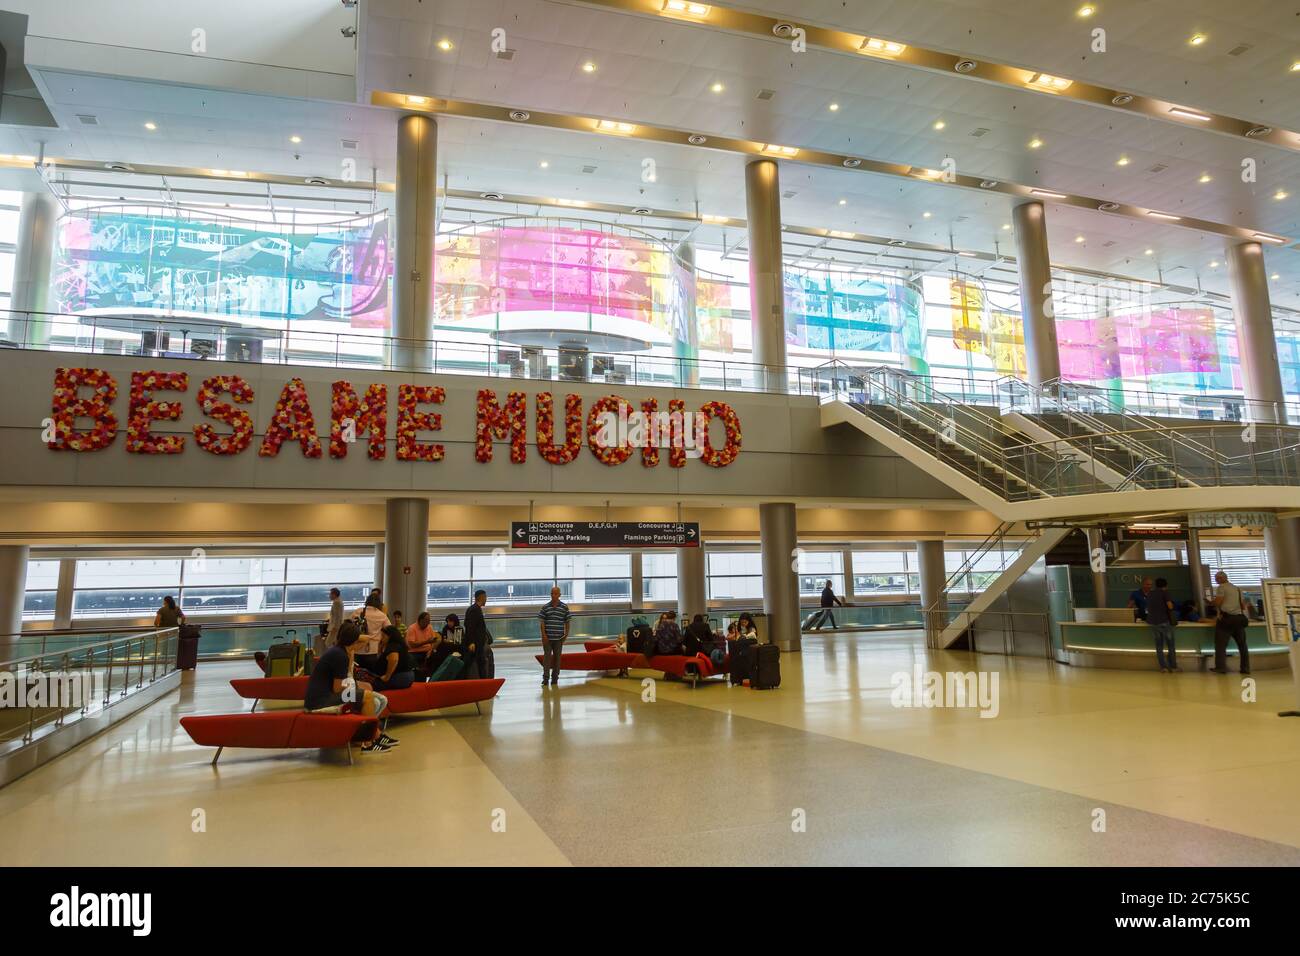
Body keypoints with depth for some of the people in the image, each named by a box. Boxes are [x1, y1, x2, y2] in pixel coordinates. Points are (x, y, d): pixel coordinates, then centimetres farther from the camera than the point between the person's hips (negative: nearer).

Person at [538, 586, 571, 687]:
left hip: (559, 637, 0)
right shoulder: (545, 607, 1)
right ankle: (545, 678, 5)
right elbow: (542, 622, 1)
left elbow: (567, 622, 4)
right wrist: (544, 634, -7)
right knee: (546, 656, 1)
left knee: (557, 657, 6)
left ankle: (555, 678, 15)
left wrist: (566, 634, -1)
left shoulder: (564, 607, 0)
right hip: (547, 637, 0)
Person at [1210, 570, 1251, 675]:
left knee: (1221, 644, -6)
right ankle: (1245, 668, 13)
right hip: (1239, 617, 7)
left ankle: (1220, 667, -12)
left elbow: (1218, 603, -12)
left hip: (1226, 617, -7)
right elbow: (1243, 605, 18)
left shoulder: (1221, 587, -4)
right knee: (1242, 644, 11)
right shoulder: (1237, 588, 17)